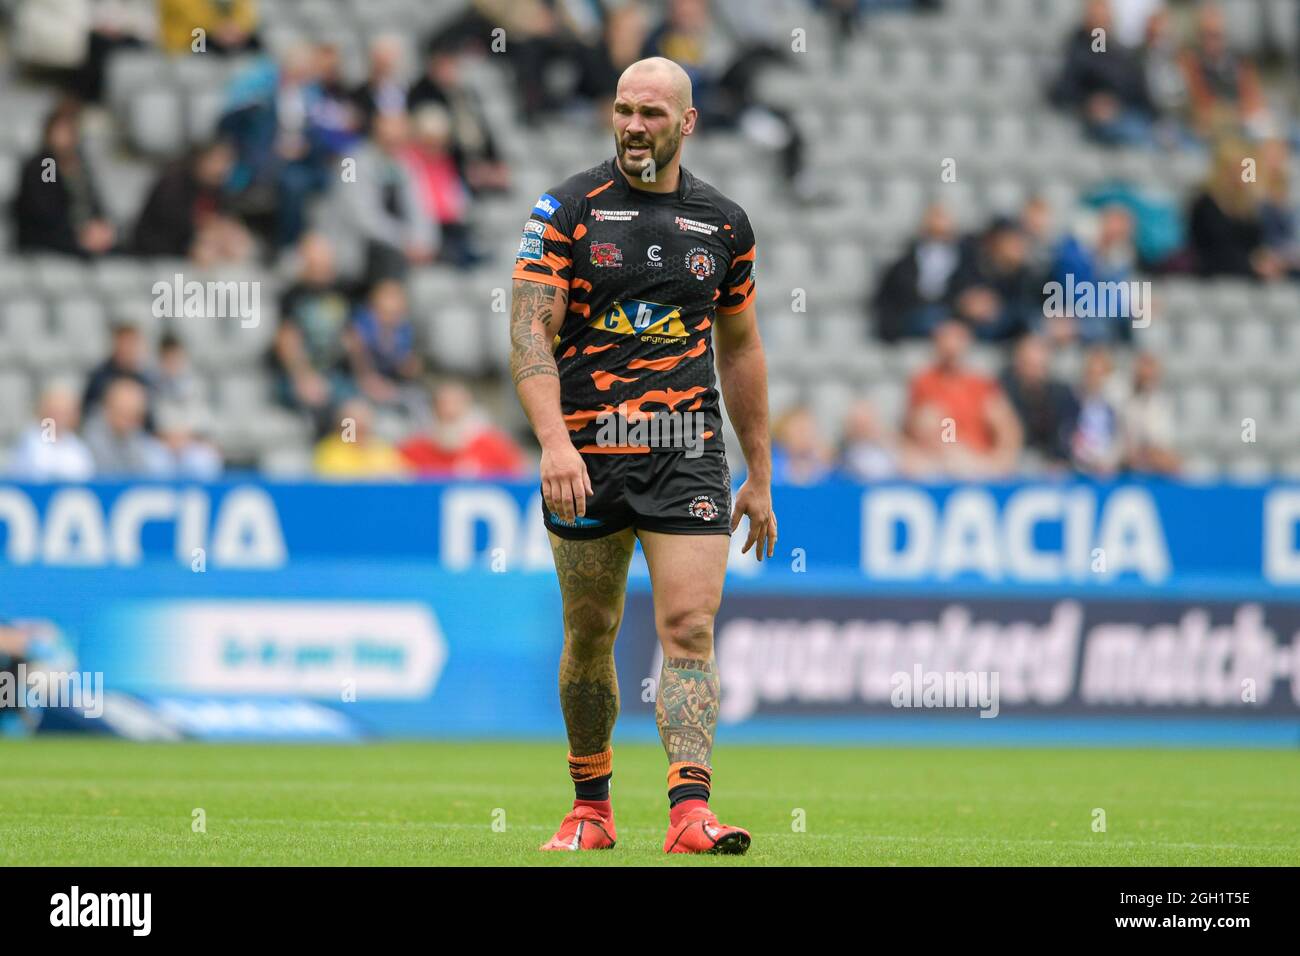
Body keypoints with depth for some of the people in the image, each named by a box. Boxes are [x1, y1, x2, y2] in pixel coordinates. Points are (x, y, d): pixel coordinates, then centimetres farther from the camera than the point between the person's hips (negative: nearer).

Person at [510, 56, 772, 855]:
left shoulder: (724, 223, 7)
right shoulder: (568, 210, -1)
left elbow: (741, 348, 16)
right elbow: (530, 330, -8)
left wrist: (760, 477, 16)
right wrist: (555, 442, -23)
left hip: (688, 454, 1)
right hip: (586, 452, -1)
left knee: (690, 627, -12)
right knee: (591, 633, 7)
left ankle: (691, 811, -19)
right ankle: (591, 809, 23)